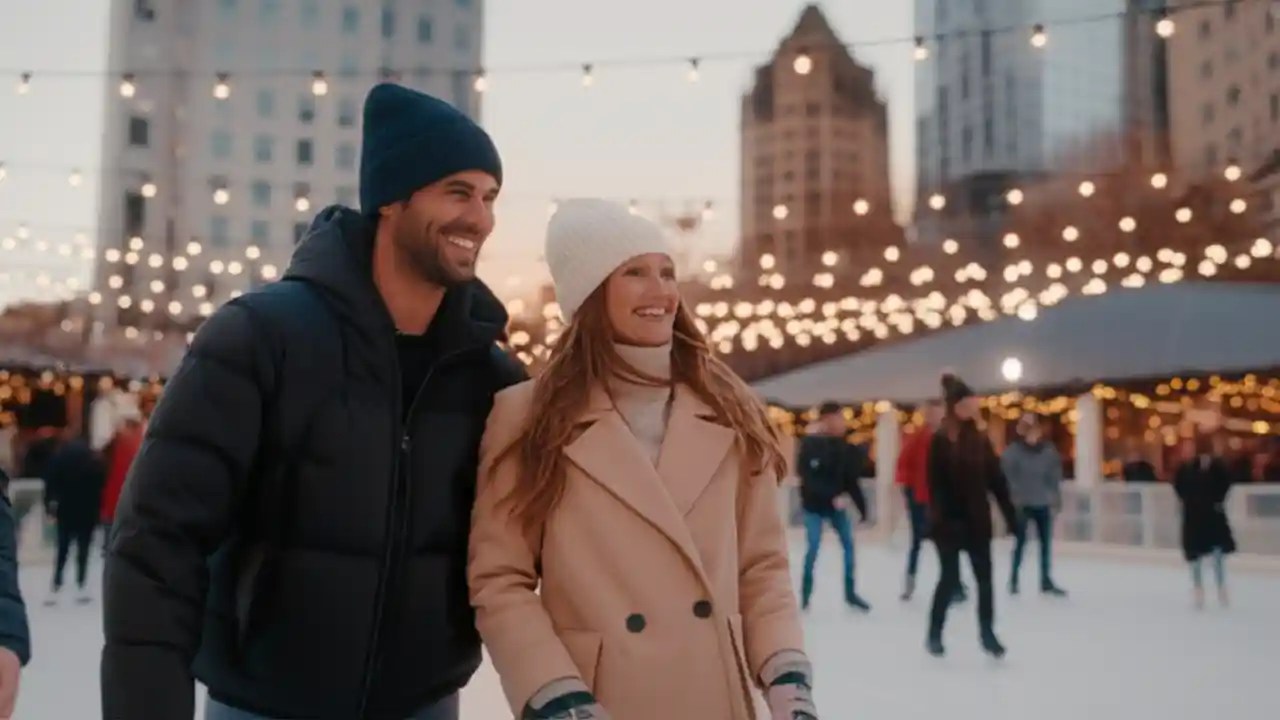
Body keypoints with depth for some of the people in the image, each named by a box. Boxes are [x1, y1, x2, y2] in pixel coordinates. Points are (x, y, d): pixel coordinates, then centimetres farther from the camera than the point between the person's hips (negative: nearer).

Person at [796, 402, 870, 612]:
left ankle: (850, 592, 15)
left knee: (848, 545, 4)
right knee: (813, 548, -5)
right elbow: (808, 478, -19)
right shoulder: (810, 444, -13)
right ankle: (806, 594, 9)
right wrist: (832, 497, -27)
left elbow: (850, 479, 4)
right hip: (815, 505, -5)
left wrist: (862, 506, 1)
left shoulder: (842, 445, 2)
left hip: (837, 503, 5)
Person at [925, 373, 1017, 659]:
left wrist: (1010, 514, 5)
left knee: (984, 577, 6)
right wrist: (941, 518, -22)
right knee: (950, 577, 0)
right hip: (950, 521, -5)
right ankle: (934, 634, 16)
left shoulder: (980, 439, 6)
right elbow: (936, 484, -15)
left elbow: (996, 479, 8)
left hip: (978, 520, 5)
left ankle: (987, 633, 19)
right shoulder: (940, 441, -10)